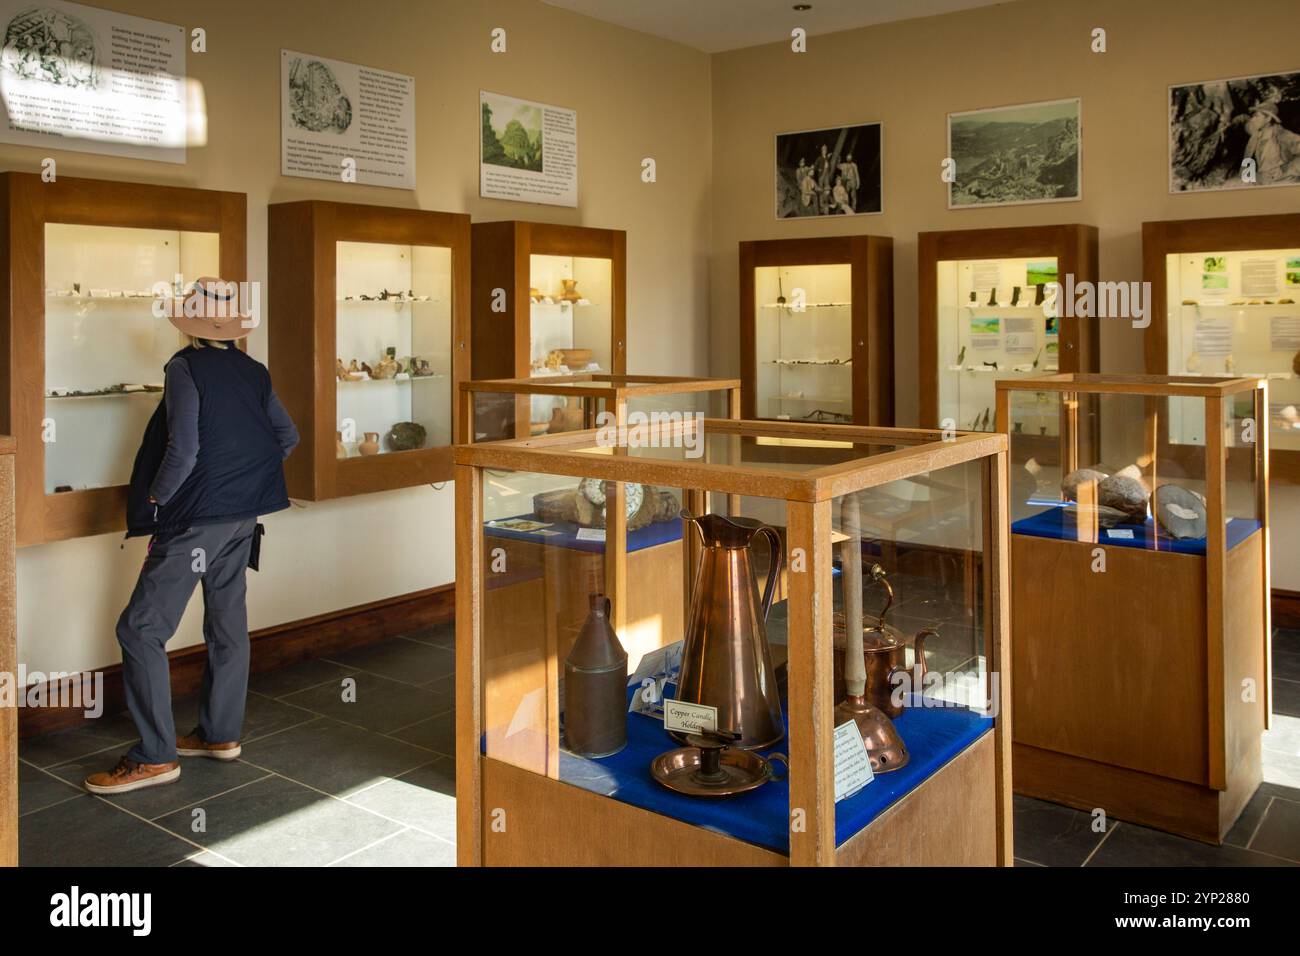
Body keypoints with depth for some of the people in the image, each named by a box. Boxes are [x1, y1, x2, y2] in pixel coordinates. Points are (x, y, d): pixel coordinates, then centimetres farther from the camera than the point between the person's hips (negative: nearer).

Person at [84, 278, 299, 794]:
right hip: (242, 517, 8)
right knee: (228, 621, 15)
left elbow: (184, 449, -19)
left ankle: (155, 756, 0)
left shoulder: (186, 368, -13)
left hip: (194, 518, -8)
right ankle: (221, 733, 26)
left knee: (141, 629, -1)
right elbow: (287, 436, 14)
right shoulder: (252, 371, 7)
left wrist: (155, 498, -6)